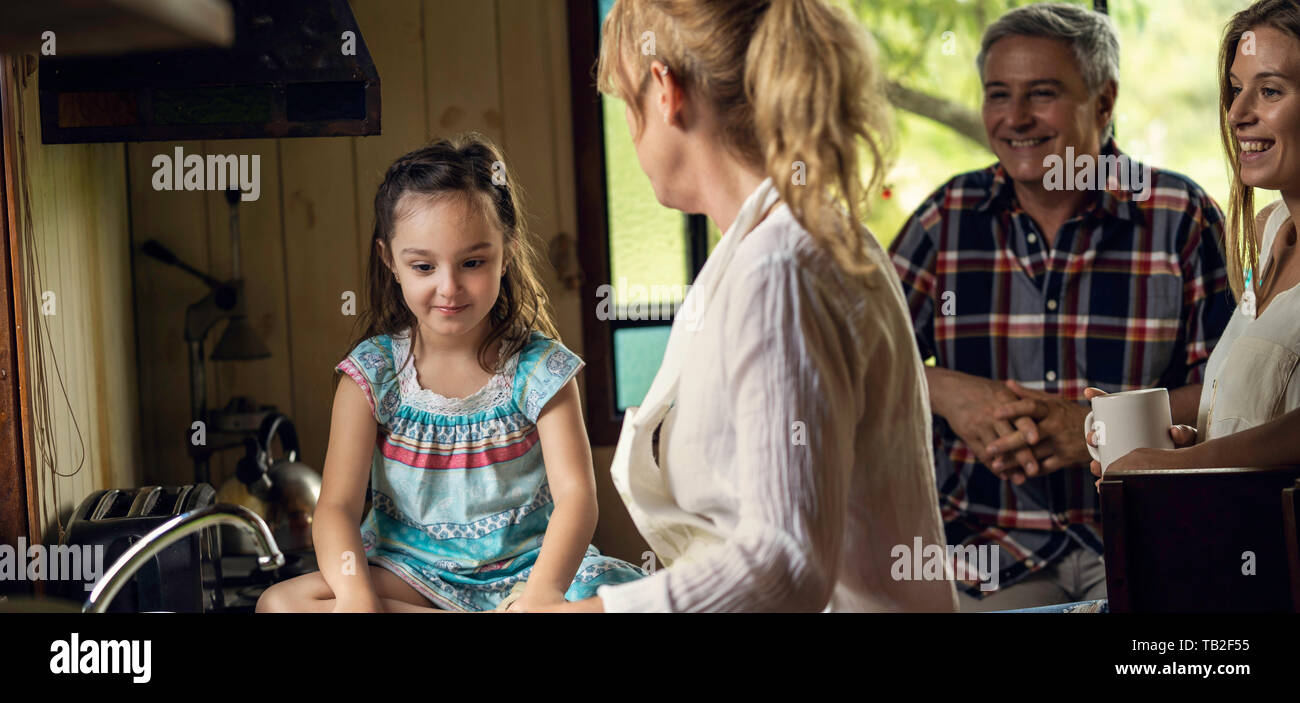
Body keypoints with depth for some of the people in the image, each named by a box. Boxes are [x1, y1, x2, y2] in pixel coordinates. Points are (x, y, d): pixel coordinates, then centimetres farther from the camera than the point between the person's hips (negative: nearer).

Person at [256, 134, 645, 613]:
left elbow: (575, 493, -16)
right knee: (279, 603, -25)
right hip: (412, 571, 2)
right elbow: (338, 505, -8)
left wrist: (544, 589, -37)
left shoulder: (538, 367, -6)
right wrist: (354, 593, -30)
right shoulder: (373, 372, -3)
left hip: (524, 568, -2)